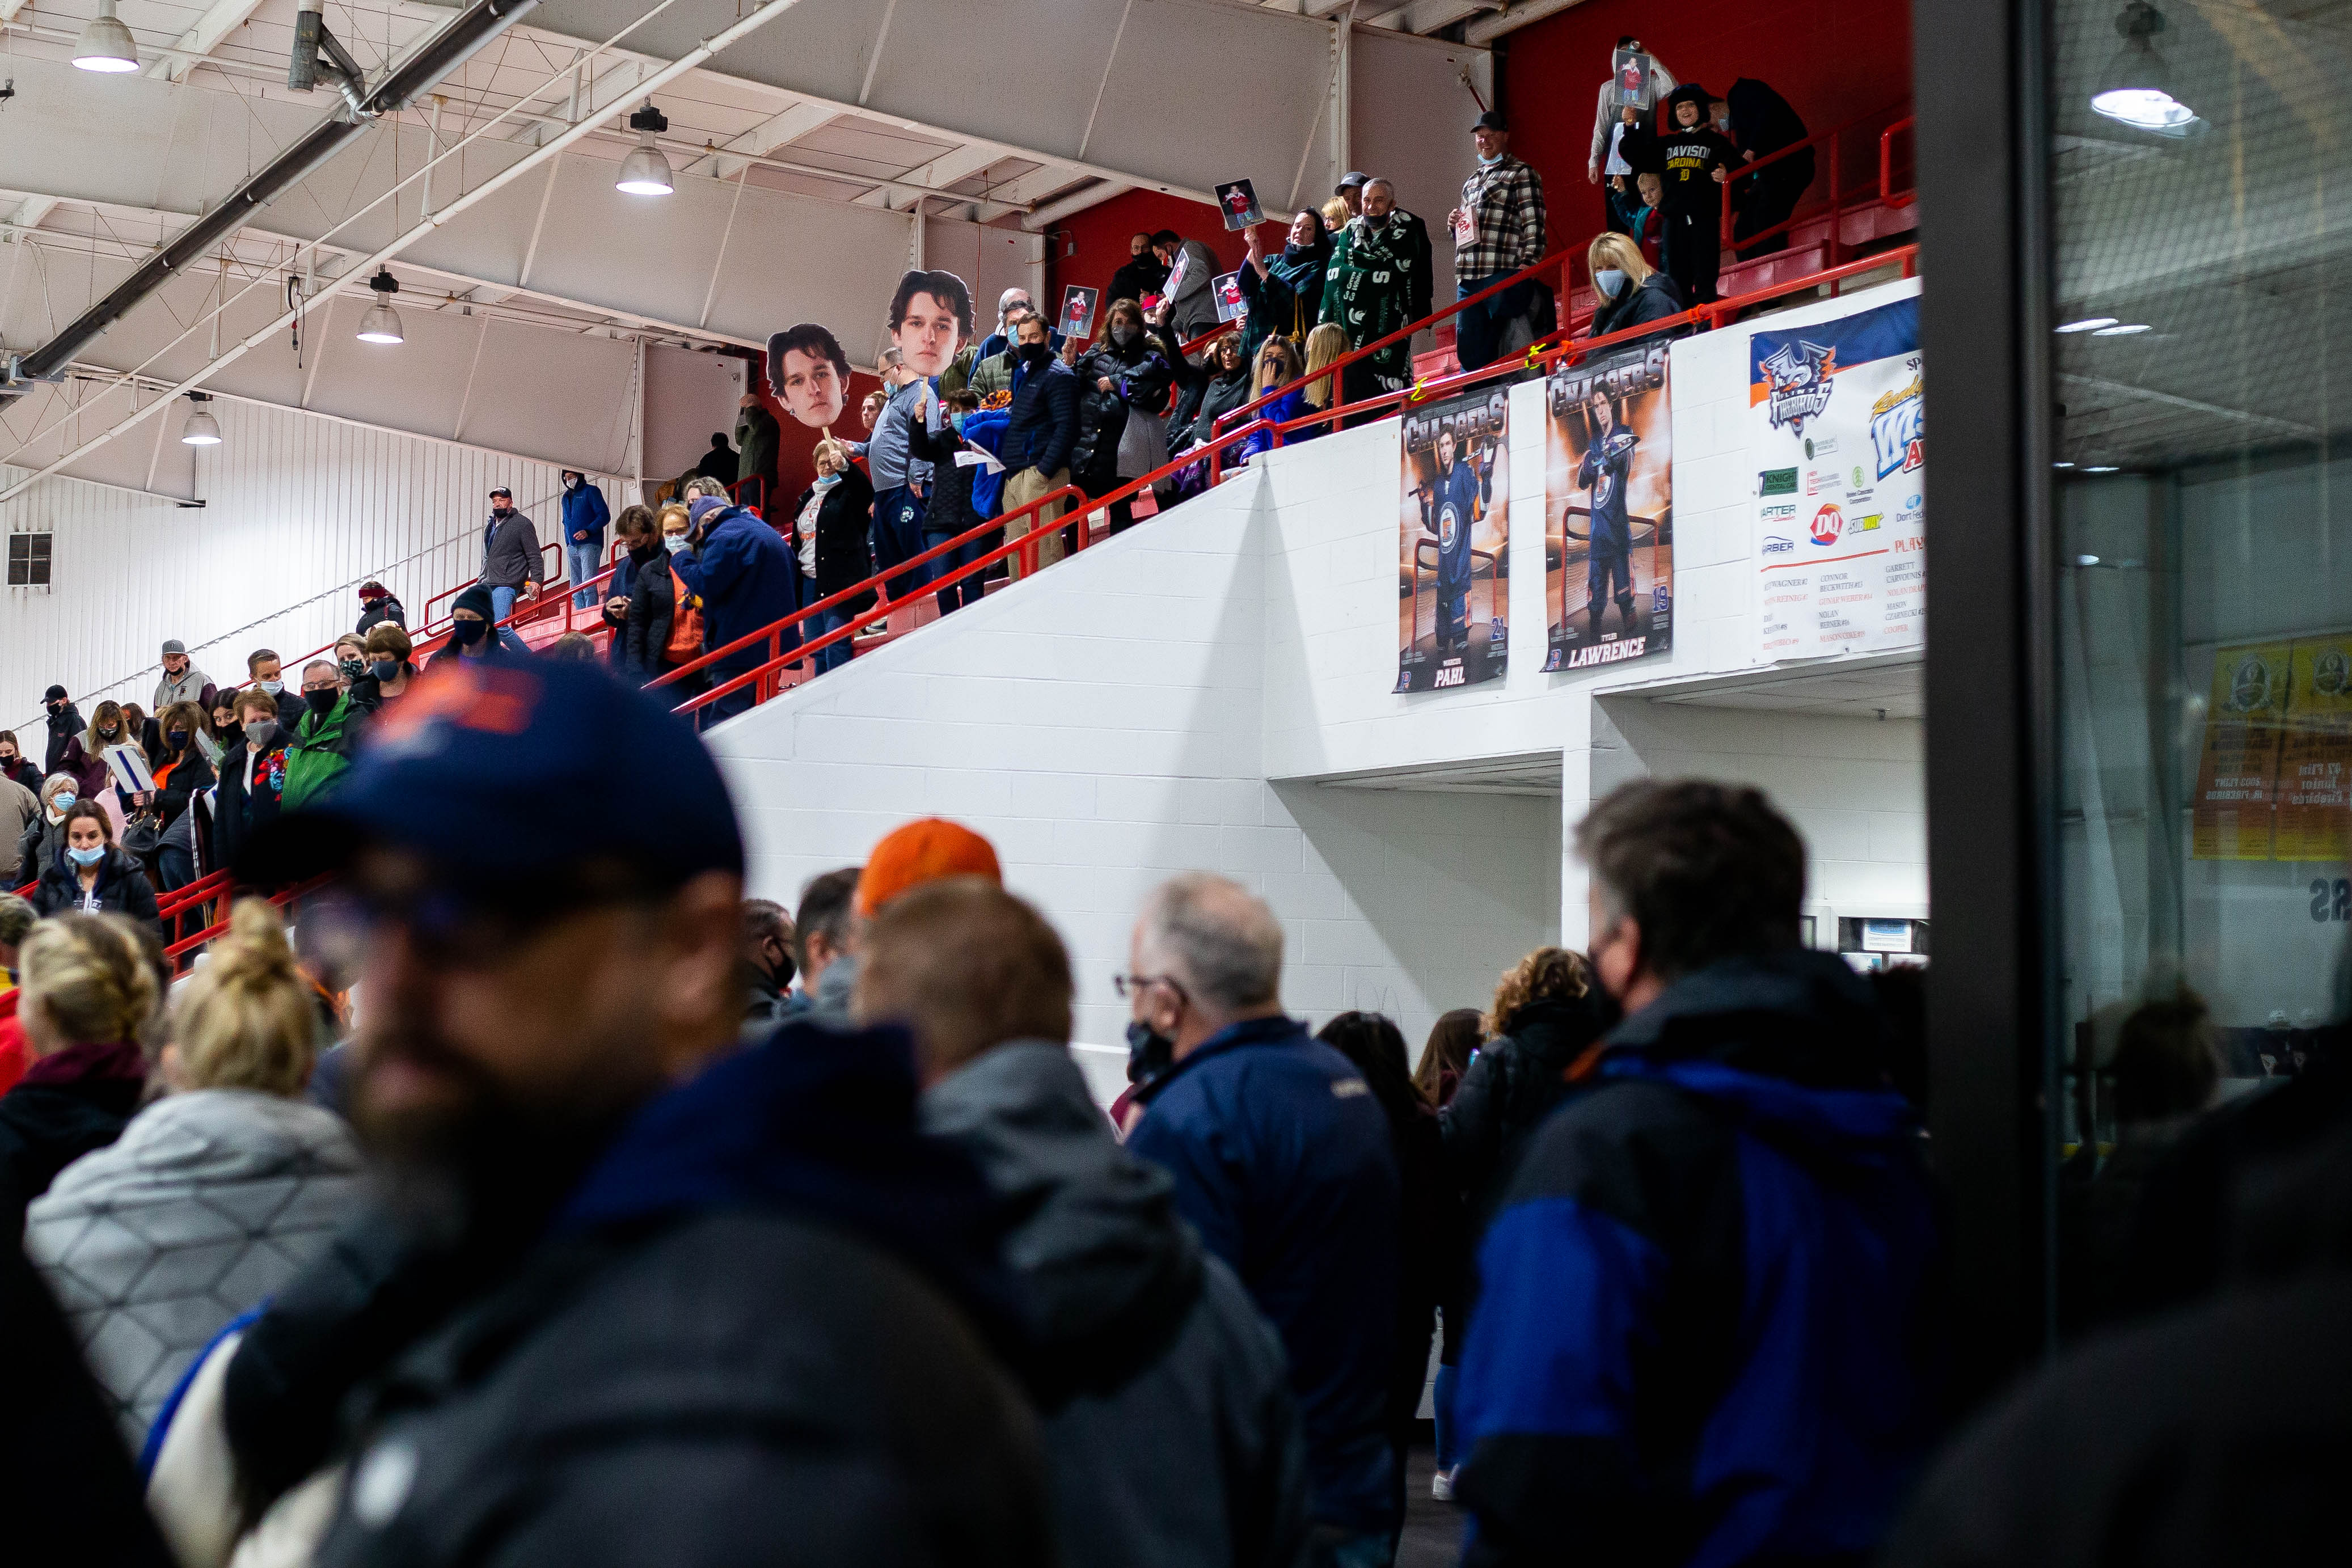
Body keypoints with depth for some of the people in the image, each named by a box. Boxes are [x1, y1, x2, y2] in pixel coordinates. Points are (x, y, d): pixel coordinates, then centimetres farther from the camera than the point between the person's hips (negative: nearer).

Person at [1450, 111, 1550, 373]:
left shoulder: (1522, 174, 5)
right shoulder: (1471, 182, 26)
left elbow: (1534, 223, -5)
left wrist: (1528, 261, -17)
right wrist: (1455, 223, 12)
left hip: (1503, 274, -7)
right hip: (1467, 277, 7)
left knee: (1501, 352, -9)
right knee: (1467, 349, 5)